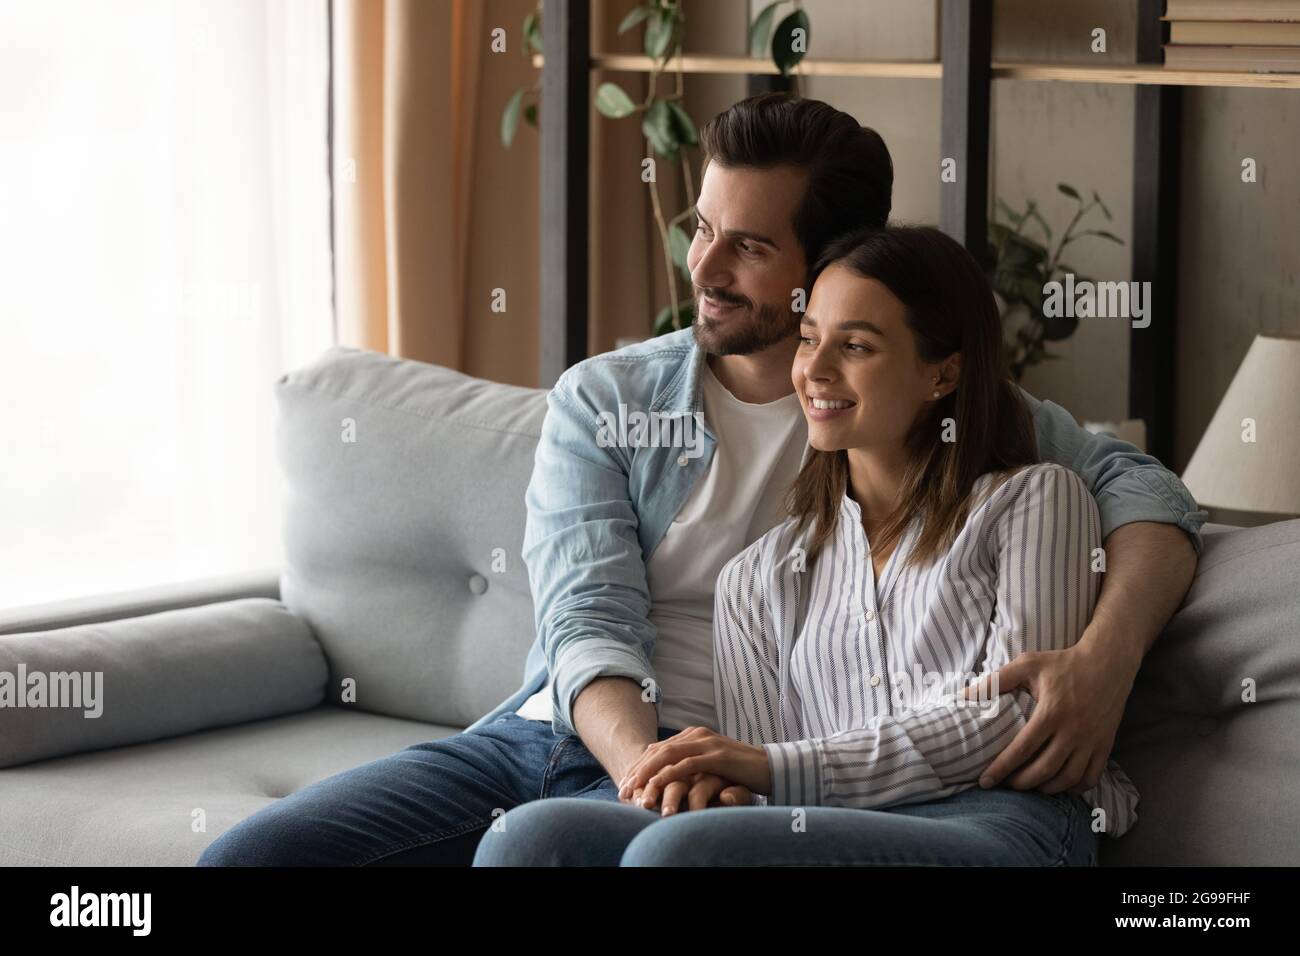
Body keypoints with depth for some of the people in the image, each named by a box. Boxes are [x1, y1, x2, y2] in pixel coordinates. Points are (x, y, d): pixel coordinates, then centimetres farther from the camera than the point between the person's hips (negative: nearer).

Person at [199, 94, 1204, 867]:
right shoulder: (602, 398, 9)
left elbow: (1140, 487, 0)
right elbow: (588, 621, -4)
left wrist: (1105, 659, -23)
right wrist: (645, 764, -27)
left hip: (714, 773, -3)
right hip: (540, 727, 4)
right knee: (244, 859, -15)